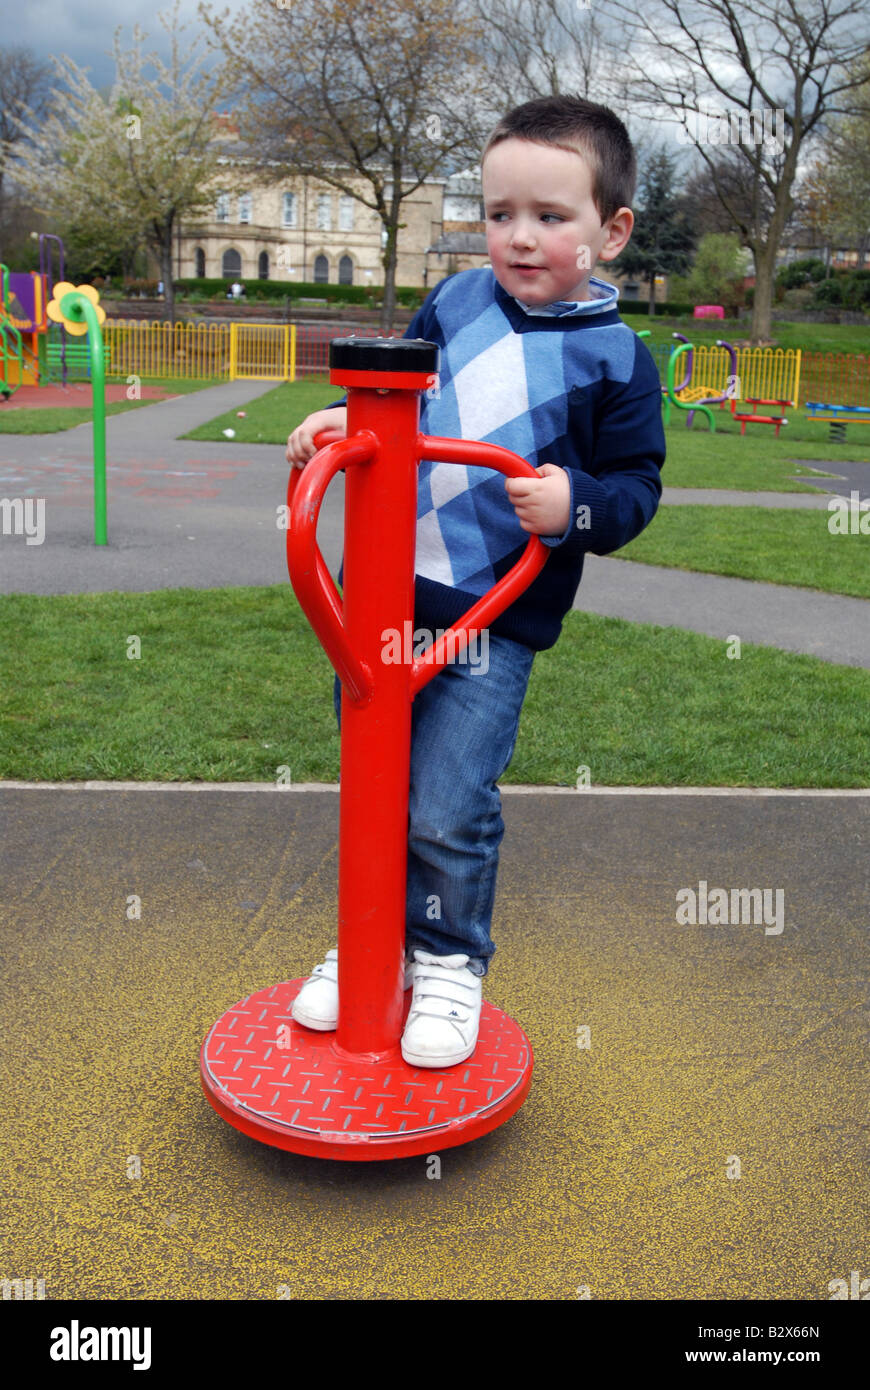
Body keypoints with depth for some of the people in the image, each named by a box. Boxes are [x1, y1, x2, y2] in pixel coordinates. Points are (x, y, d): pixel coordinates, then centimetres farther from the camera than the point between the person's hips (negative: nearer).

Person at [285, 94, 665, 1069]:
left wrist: (577, 504, -21)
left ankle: (448, 960, 22)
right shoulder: (455, 304, 7)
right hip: (381, 590, 5)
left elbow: (635, 488, 0)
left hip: (493, 623, -4)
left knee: (448, 813, -5)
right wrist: (347, 419, -3)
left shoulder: (616, 359, -3)